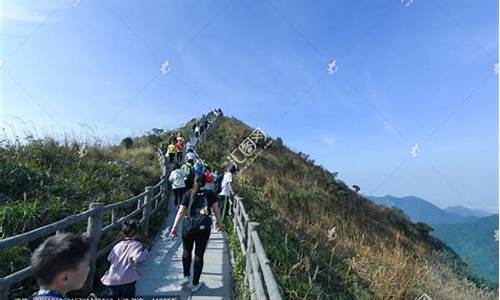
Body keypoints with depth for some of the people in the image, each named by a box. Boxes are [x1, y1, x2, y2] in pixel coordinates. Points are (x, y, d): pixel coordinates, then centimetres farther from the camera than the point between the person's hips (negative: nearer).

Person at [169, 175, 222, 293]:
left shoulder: (188, 193, 1)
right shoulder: (210, 194, 1)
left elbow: (181, 212, 0)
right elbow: (216, 210, 4)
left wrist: (174, 227, 7)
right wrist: (219, 223, 20)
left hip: (188, 226, 0)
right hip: (203, 227, 0)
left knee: (186, 251, 24)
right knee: (199, 254, 11)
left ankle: (186, 276, 21)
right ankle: (195, 284, 20)